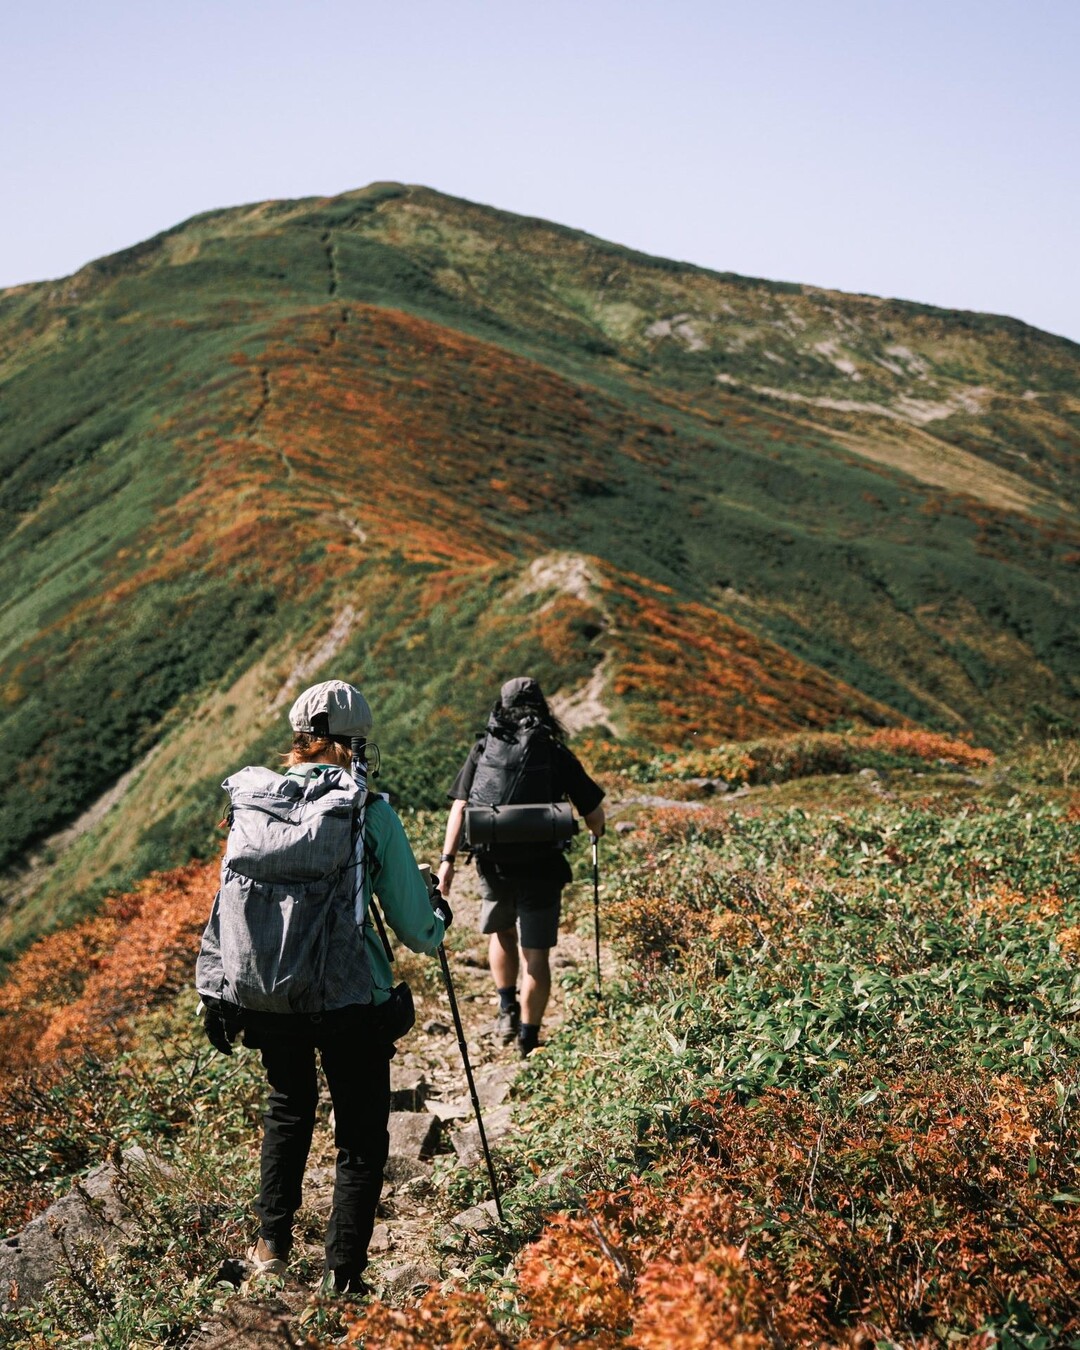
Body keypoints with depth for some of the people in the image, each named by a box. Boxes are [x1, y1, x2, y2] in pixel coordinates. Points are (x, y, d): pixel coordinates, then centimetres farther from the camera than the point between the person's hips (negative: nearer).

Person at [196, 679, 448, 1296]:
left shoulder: (251, 800, 1)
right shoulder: (369, 812, -10)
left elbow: (226, 902, 7)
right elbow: (418, 930, -5)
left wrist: (214, 991, 18)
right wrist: (439, 920, 18)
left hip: (260, 993, 5)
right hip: (347, 998, -4)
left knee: (289, 1105, 29)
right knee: (363, 1135, 11)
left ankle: (272, 1243, 31)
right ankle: (345, 1278, 8)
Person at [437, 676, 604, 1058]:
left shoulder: (482, 749, 5)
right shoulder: (554, 752, 0)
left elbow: (459, 807, -4)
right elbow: (594, 815, 0)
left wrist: (448, 859, -5)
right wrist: (596, 831, 22)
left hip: (494, 865, 2)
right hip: (540, 867, -2)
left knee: (501, 933, 28)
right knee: (535, 955, 6)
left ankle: (507, 1010, 23)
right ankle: (528, 1040, 7)